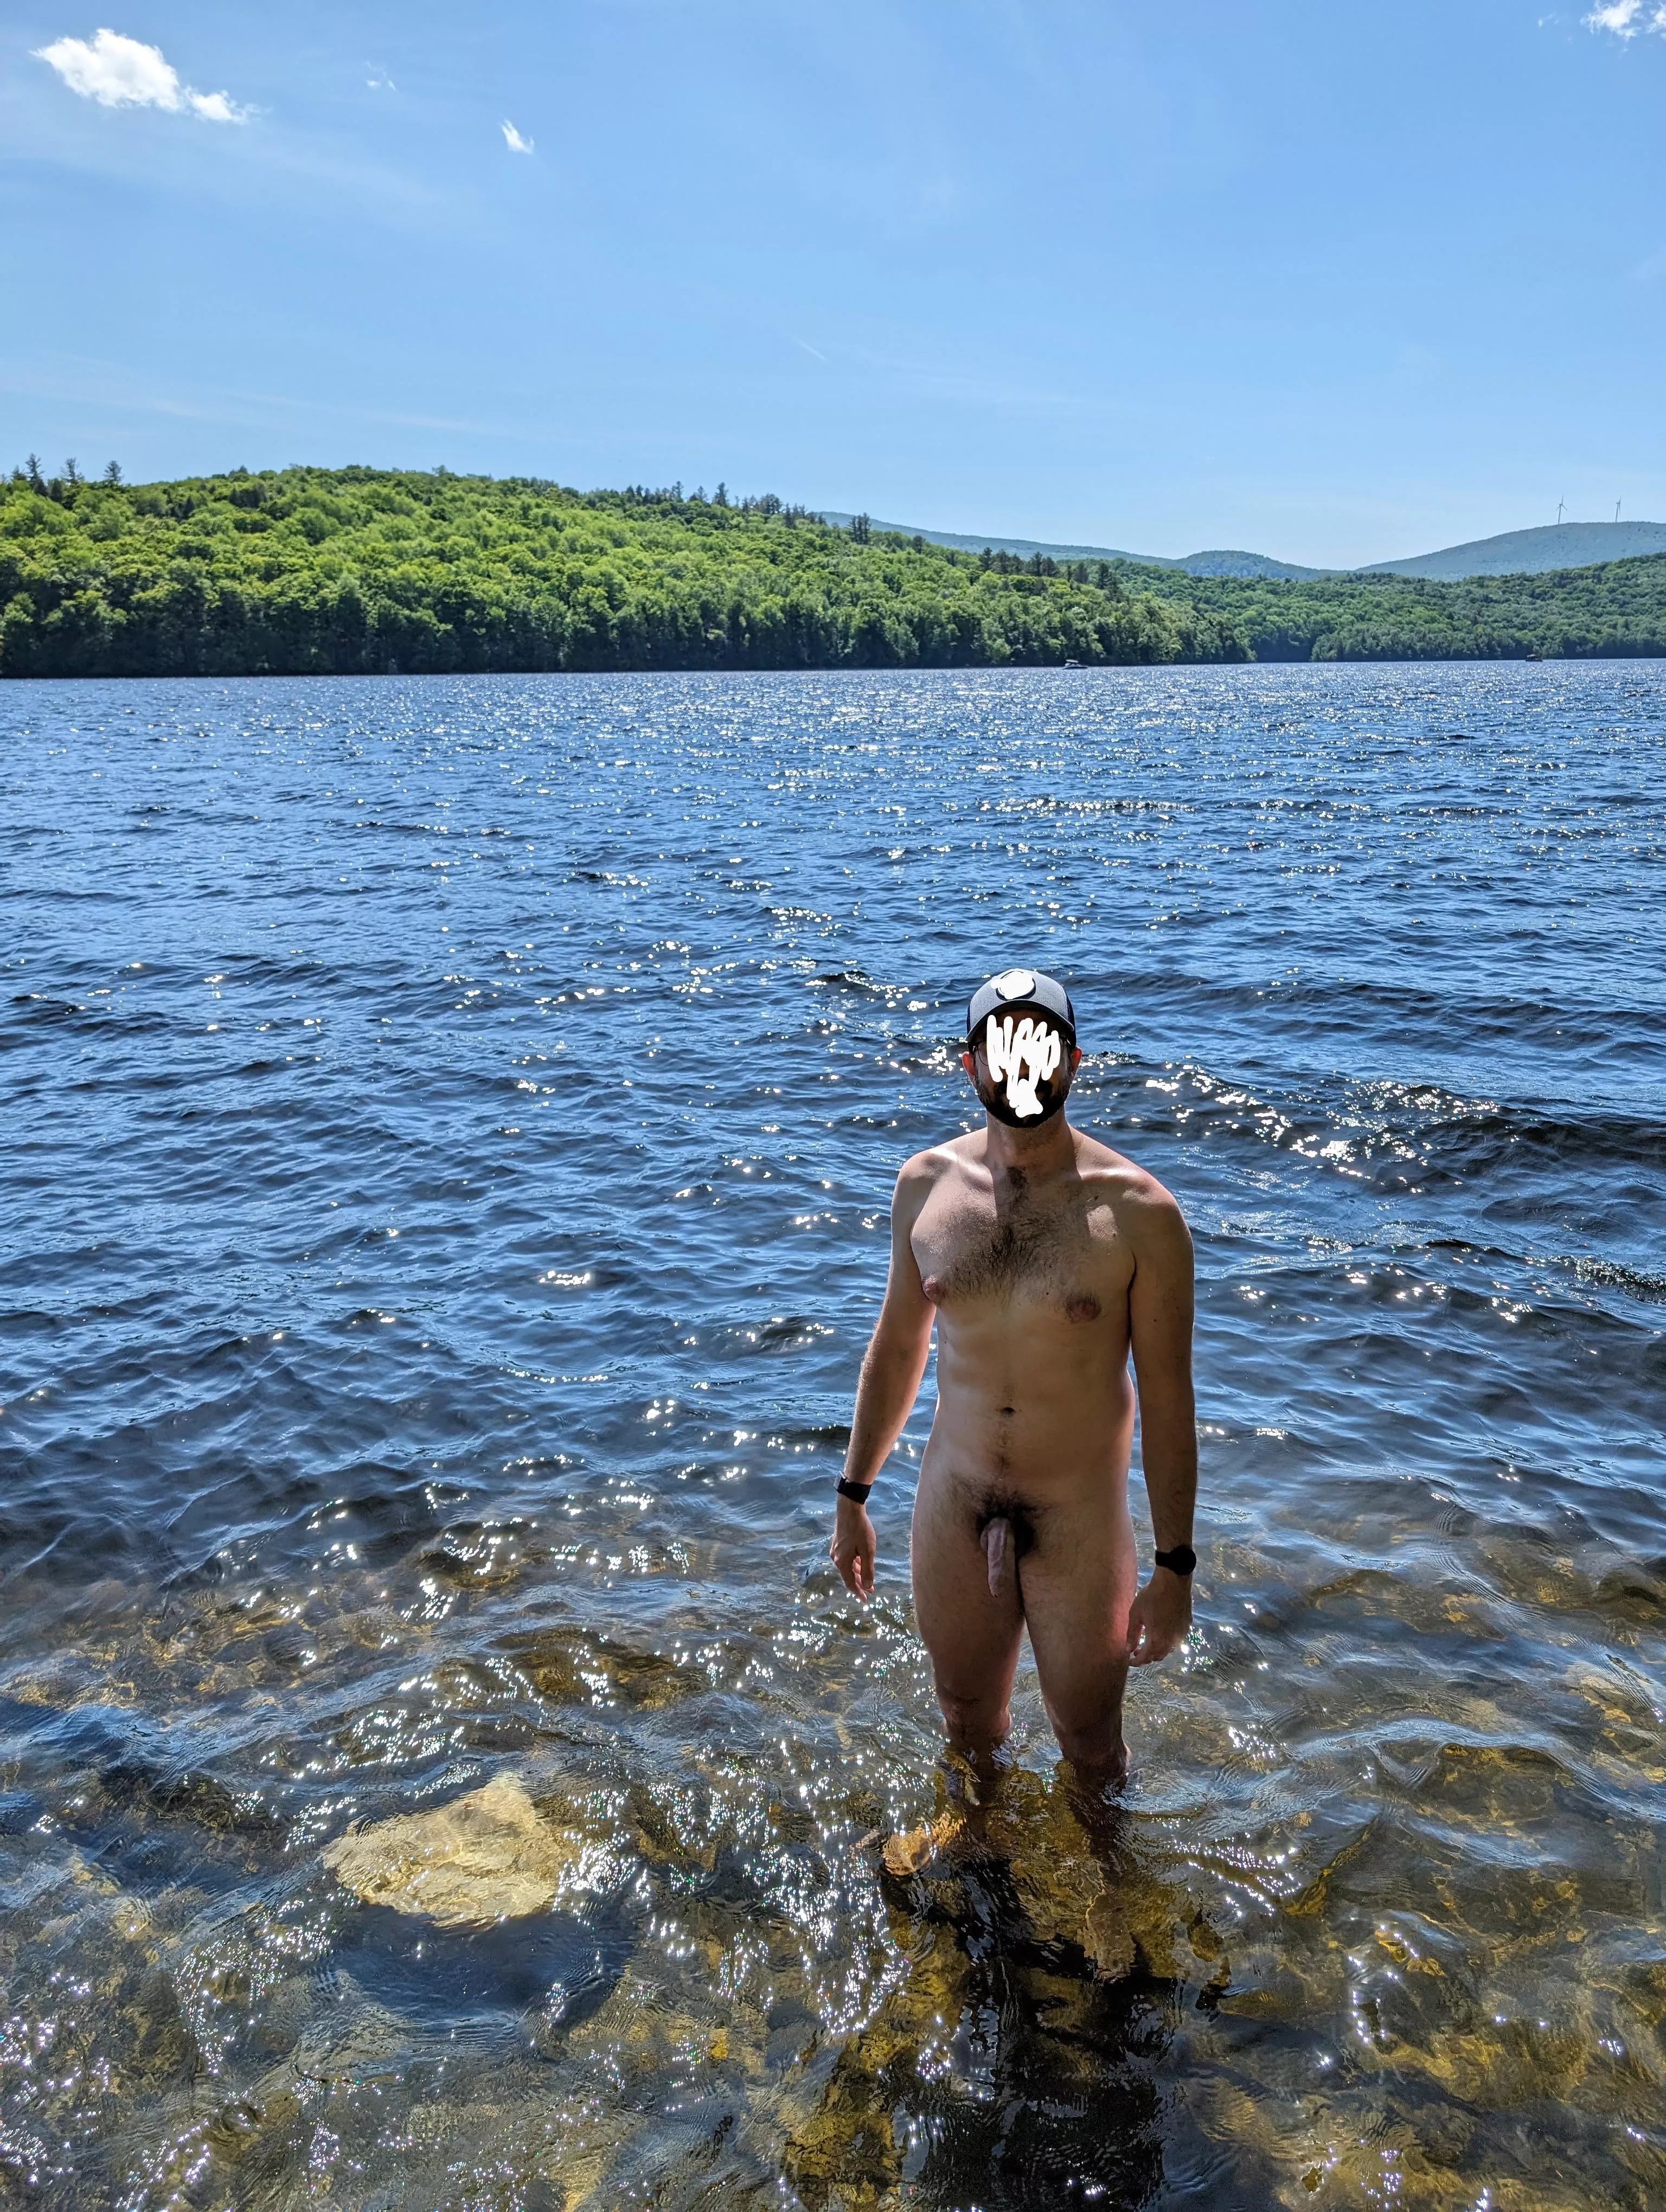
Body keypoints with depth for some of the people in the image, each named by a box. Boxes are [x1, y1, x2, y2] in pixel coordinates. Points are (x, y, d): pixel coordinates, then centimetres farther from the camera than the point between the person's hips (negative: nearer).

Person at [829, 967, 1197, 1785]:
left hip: (1079, 1519, -3)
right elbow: (897, 1346, 7)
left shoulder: (1137, 1210, -16)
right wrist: (854, 1494, 10)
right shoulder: (926, 1183, -4)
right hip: (952, 1505, 3)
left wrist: (1174, 1565, -8)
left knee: (1090, 1747, 16)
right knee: (967, 1726, 23)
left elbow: (1168, 1398, -10)